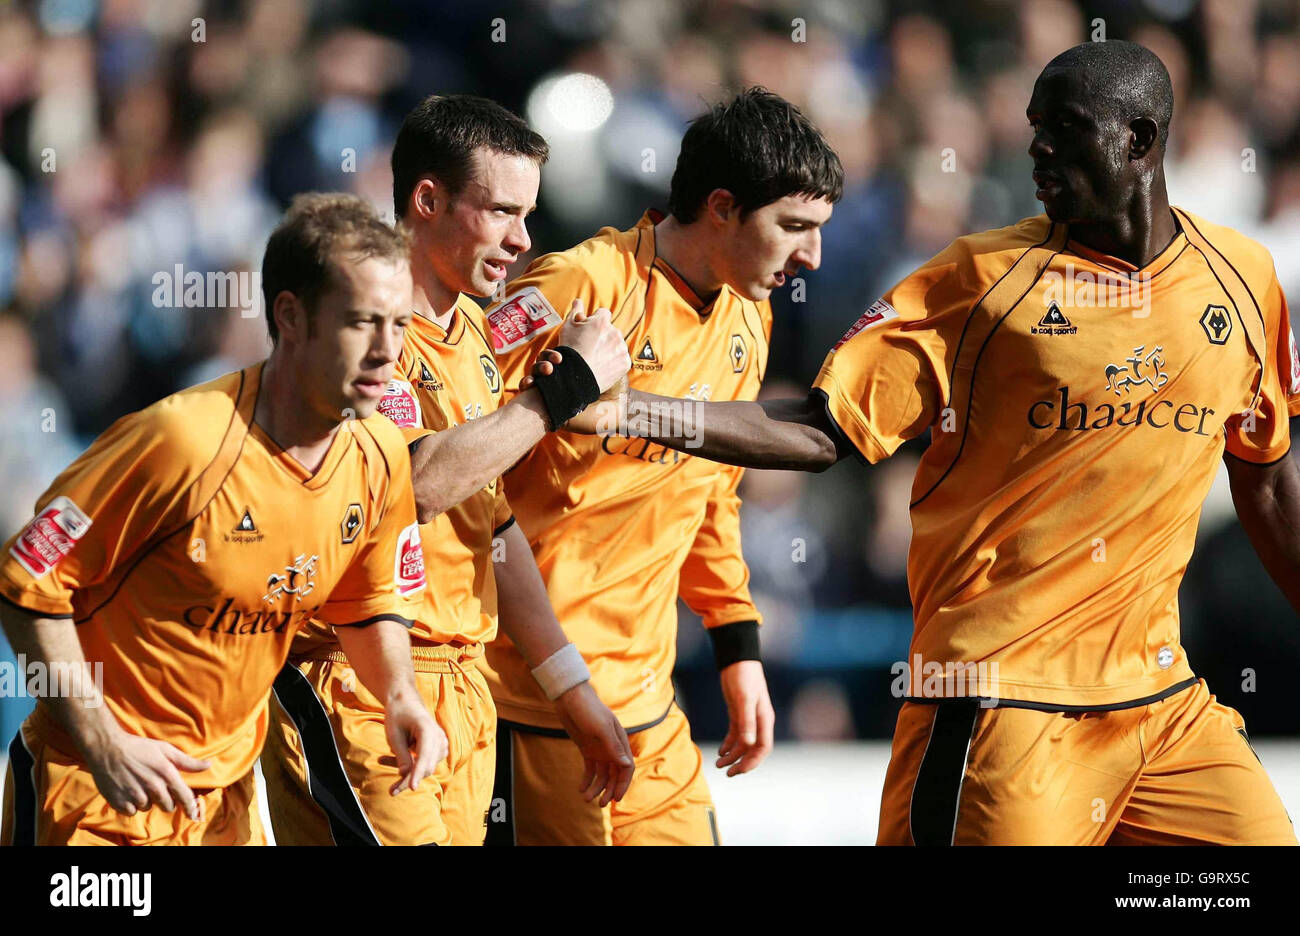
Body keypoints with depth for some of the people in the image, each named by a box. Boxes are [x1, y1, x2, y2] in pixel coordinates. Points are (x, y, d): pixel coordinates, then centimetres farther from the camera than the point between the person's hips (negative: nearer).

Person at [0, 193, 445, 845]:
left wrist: (398, 696, -7)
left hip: (231, 789, 6)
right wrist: (103, 744, -20)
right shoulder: (183, 442, -24)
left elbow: (371, 602, 13)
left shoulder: (380, 455, -5)